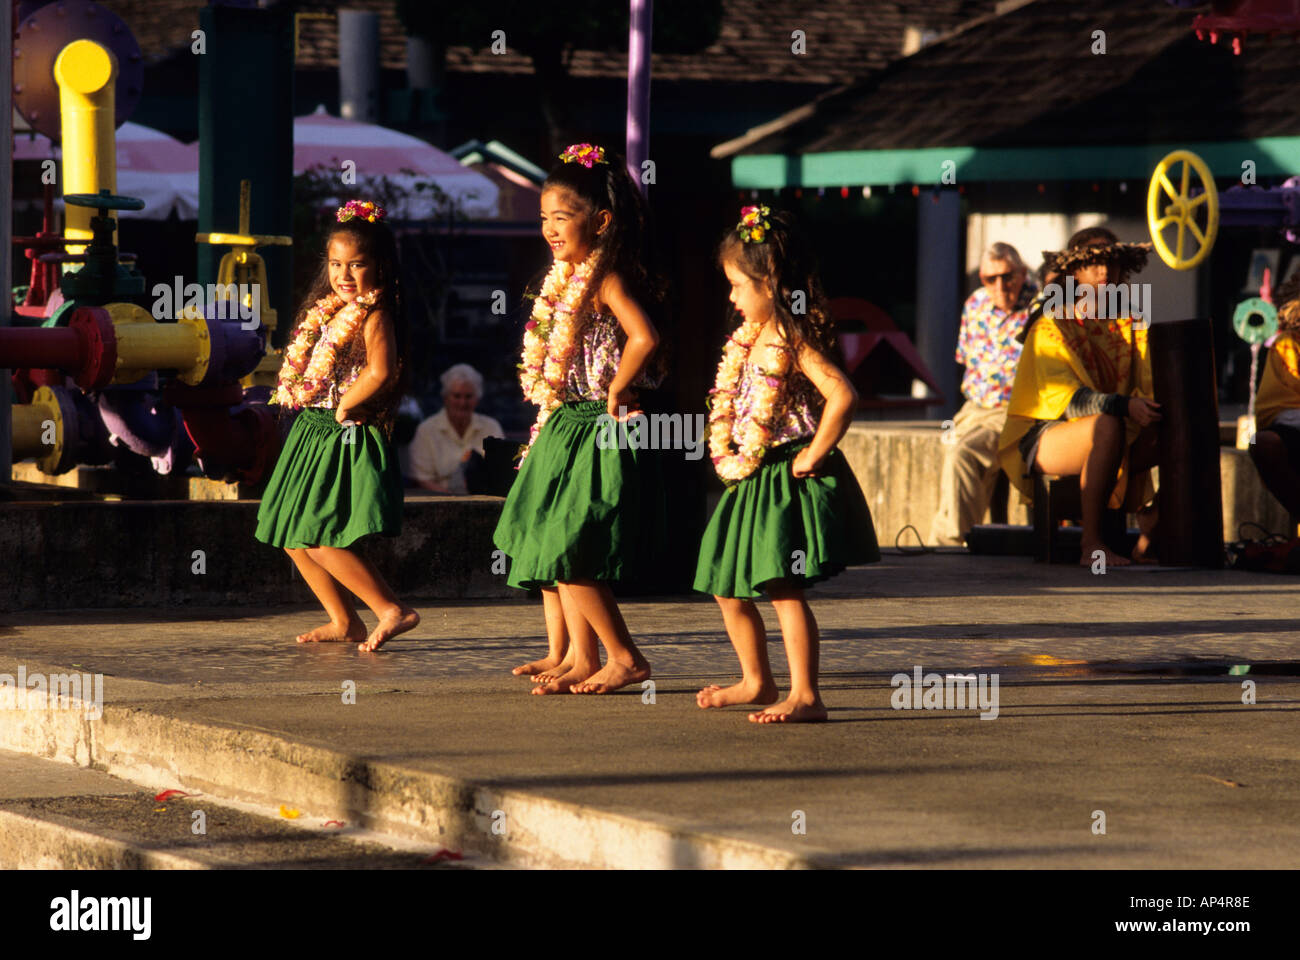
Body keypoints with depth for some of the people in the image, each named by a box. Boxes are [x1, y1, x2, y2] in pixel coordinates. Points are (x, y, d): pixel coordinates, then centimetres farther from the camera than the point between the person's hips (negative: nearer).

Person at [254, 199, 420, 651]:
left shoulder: (373, 315, -13)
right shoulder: (328, 312, 13)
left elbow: (380, 374, -27)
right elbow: (299, 372, 22)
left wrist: (341, 406, -16)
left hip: (345, 439, -9)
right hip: (310, 434, 9)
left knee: (318, 540, -16)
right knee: (292, 539, 12)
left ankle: (393, 610, -13)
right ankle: (344, 621, 20)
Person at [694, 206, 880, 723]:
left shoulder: (791, 341, -16)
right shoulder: (750, 337, 13)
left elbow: (842, 395, -27)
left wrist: (814, 454, -21)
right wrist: (729, 457, 13)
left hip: (788, 481, -10)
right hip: (750, 482, 10)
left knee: (782, 586, -16)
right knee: (727, 588, 17)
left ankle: (805, 696, -16)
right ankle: (757, 681, 32)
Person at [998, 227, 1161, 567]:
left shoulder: (1130, 327, 12)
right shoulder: (1052, 327, -8)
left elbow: (1150, 385, -1)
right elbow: (1063, 398, -21)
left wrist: (1156, 408, -26)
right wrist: (1125, 406, -35)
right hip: (1043, 439, -6)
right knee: (1108, 425, -36)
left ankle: (1148, 539, -12)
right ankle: (1091, 545, -33)